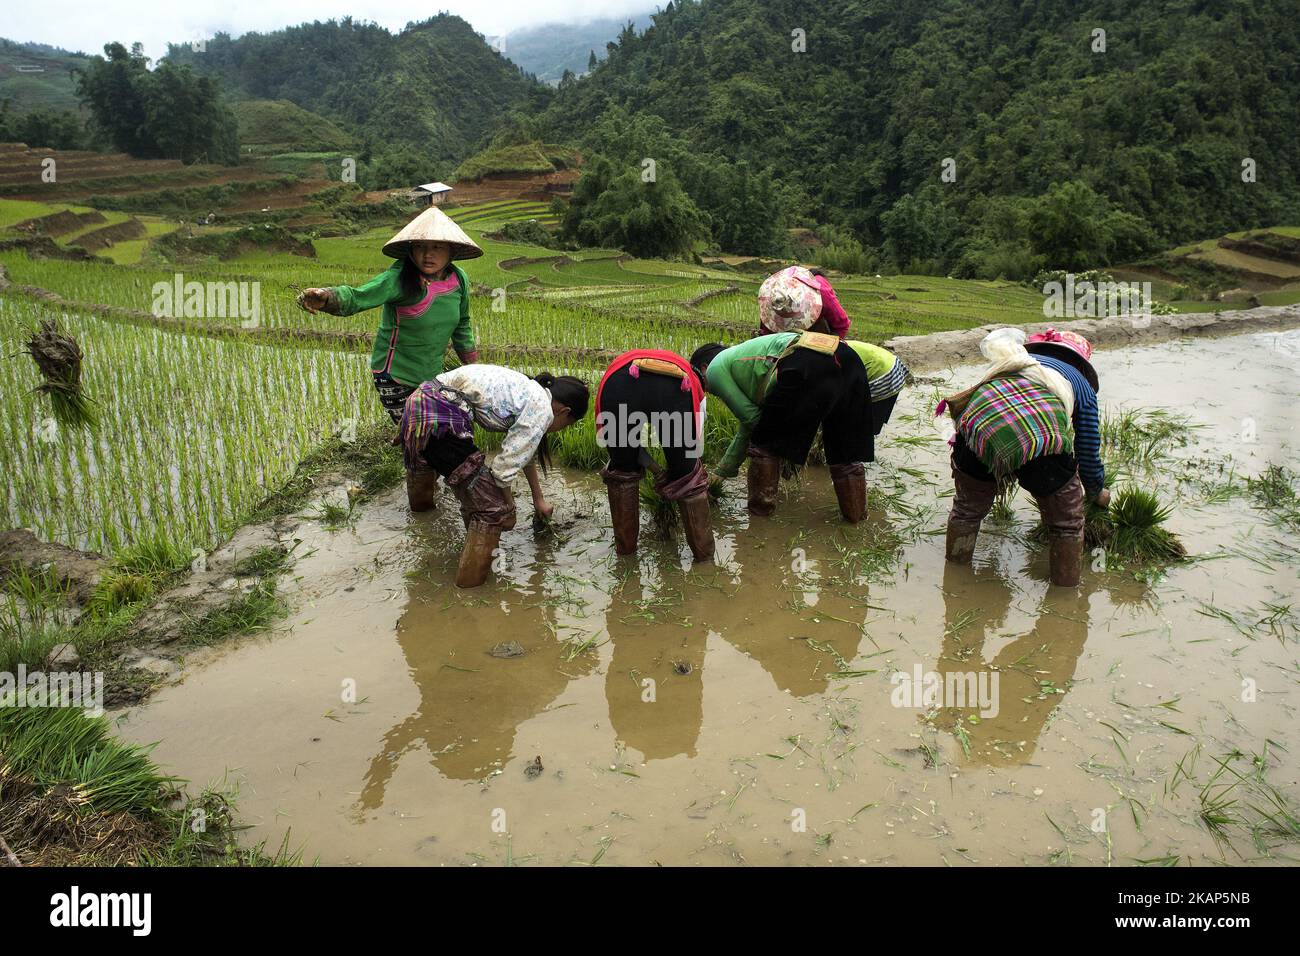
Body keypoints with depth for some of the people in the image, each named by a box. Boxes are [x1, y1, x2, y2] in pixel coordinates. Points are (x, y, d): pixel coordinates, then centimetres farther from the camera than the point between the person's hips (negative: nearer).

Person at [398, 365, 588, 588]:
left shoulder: (528, 392, 21)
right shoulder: (542, 411, -6)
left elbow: (525, 454, 36)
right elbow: (505, 467, -7)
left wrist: (539, 499, 45)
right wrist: (509, 510, 10)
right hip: (440, 417, -10)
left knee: (474, 496, 24)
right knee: (491, 509, 1)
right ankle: (471, 586, 12)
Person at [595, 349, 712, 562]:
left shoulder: (621, 363, 46)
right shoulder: (689, 379, 42)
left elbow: (606, 438, 40)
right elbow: (696, 445, 40)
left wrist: (648, 462, 47)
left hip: (620, 383, 1)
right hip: (674, 387, -1)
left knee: (622, 470, 28)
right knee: (689, 477, 21)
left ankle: (625, 547, 38)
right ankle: (704, 553, 33)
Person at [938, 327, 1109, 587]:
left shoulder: (1011, 362, 37)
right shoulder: (1082, 383, 29)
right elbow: (1088, 451, 28)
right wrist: (1097, 492, 48)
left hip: (979, 428, 3)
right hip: (1043, 443, -2)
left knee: (968, 510, 30)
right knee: (1067, 523, 23)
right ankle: (1065, 586, 32)